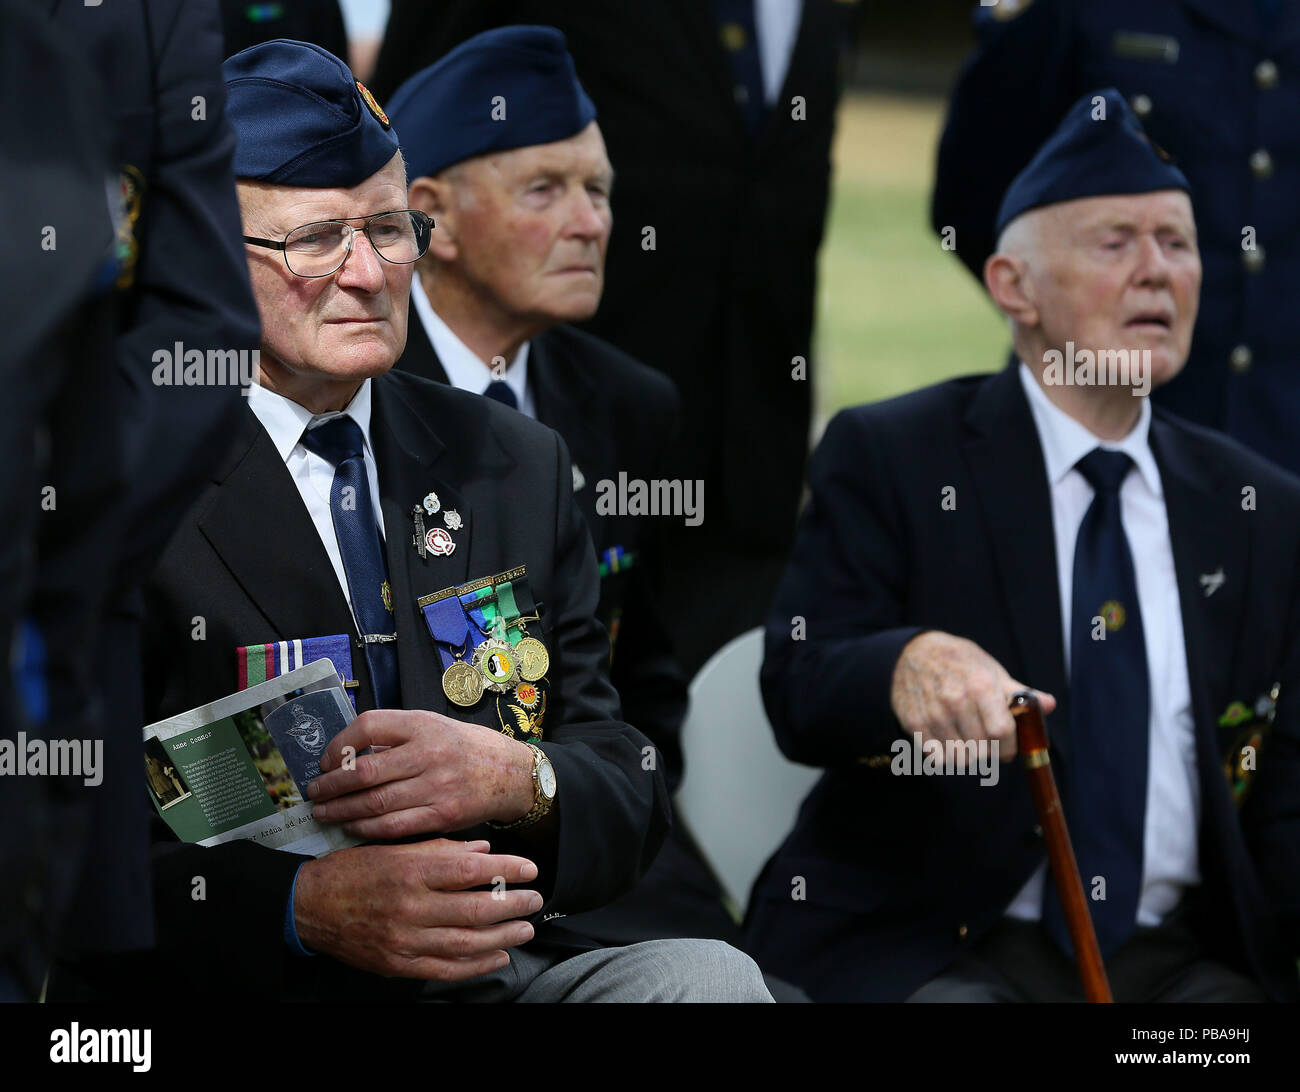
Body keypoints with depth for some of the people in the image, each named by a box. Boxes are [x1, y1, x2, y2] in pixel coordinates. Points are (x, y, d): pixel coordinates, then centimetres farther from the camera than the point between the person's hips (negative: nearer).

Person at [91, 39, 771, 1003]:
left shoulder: (518, 467, 16)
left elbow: (631, 802, 13)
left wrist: (518, 779, -10)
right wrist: (308, 906, -24)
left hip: (512, 965, 6)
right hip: (263, 988, -6)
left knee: (708, 973, -25)